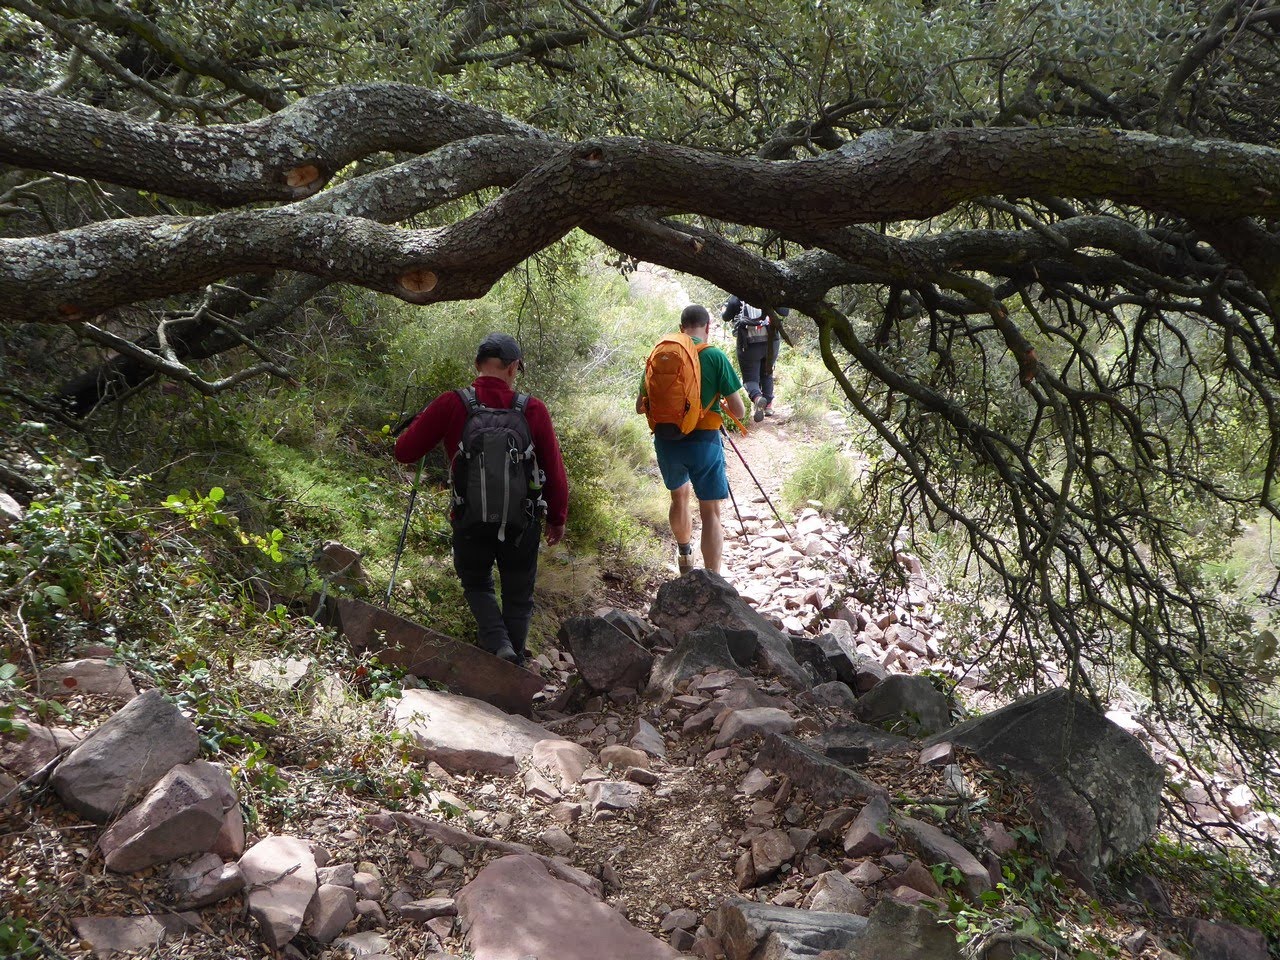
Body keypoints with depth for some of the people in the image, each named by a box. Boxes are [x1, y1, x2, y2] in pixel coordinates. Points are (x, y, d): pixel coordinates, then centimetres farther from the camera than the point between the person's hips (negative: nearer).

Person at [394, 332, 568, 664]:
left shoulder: (451, 405, -12)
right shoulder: (533, 409, -10)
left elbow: (404, 451, -7)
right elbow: (554, 472, -4)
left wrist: (425, 420, 13)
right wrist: (557, 518, 11)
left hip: (470, 522, 0)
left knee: (477, 585, 24)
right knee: (518, 596, 20)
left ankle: (498, 644, 3)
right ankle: (516, 659, 27)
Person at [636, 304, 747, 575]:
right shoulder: (715, 356, -6)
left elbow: (640, 407, 11)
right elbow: (739, 411, -6)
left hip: (666, 441, 4)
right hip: (703, 441, -4)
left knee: (679, 496, 27)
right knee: (710, 512, 0)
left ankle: (685, 555, 47)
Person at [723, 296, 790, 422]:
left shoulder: (737, 297, -3)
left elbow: (726, 317, 7)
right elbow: (785, 312, 4)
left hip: (749, 344, -2)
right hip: (770, 341, 2)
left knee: (750, 378, 5)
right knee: (767, 374, 24)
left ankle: (757, 398, -25)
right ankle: (768, 405, 20)